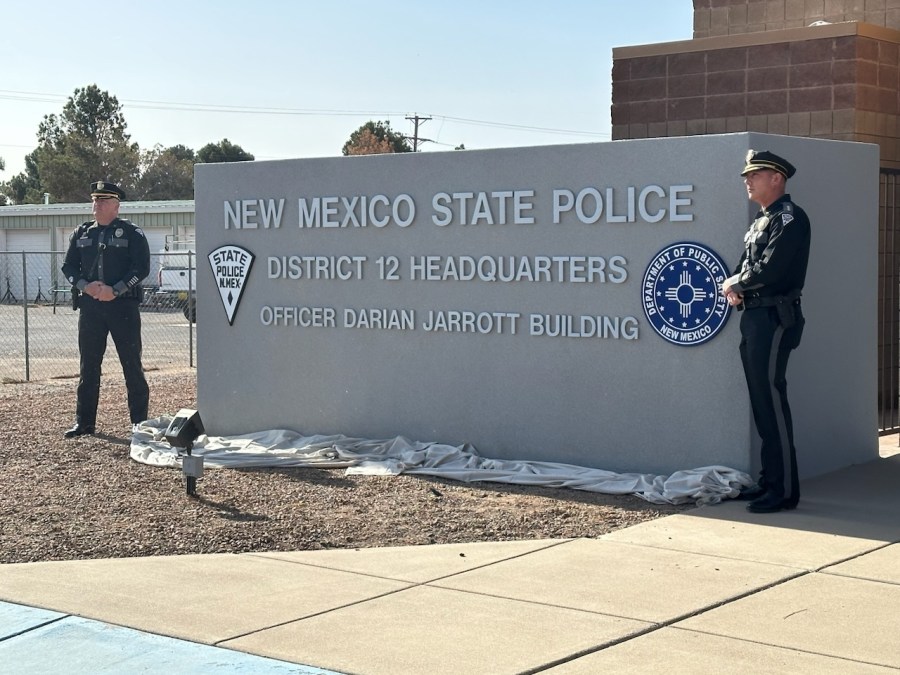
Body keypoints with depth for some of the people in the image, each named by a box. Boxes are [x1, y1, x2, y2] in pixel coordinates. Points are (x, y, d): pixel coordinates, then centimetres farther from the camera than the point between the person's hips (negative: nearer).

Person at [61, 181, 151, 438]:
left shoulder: (131, 233, 0)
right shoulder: (81, 233, 13)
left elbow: (142, 268, -8)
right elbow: (69, 266, 10)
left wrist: (115, 290, -18)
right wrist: (85, 286, -10)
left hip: (123, 304, -4)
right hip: (90, 306, 4)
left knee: (132, 364, 0)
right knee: (88, 365, 7)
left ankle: (140, 421, 7)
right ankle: (85, 422, 15)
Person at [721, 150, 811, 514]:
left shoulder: (790, 217, -10)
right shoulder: (761, 221, 20)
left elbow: (770, 269, -20)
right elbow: (746, 265, 18)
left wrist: (735, 282, -5)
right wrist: (734, 287, -4)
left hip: (774, 318, -10)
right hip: (753, 319, 10)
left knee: (771, 400, -9)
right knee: (761, 402, 12)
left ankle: (784, 490, -5)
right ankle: (769, 480, 19)